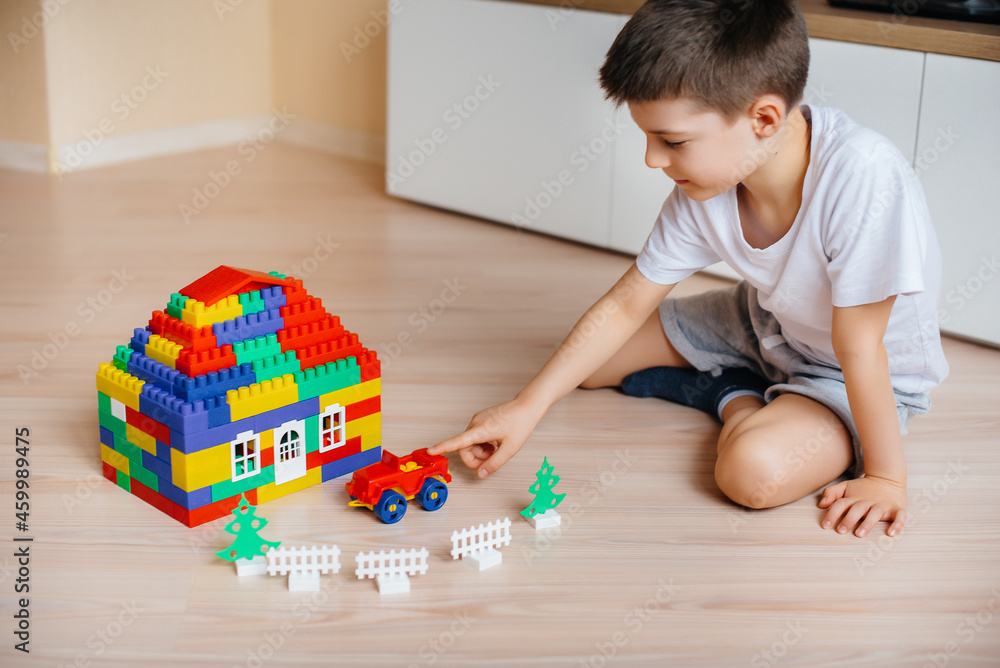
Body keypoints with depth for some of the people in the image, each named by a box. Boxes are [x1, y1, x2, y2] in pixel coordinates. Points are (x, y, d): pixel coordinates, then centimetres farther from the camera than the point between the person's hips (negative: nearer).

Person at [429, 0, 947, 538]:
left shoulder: (862, 174, -39)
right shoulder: (702, 189, -18)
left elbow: (858, 346, -32)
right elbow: (623, 307, -9)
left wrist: (884, 476, -22)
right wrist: (525, 409, -12)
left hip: (865, 377, -5)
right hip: (764, 326, 6)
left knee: (755, 469, -34)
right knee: (588, 362, 3)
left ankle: (736, 401, -3)